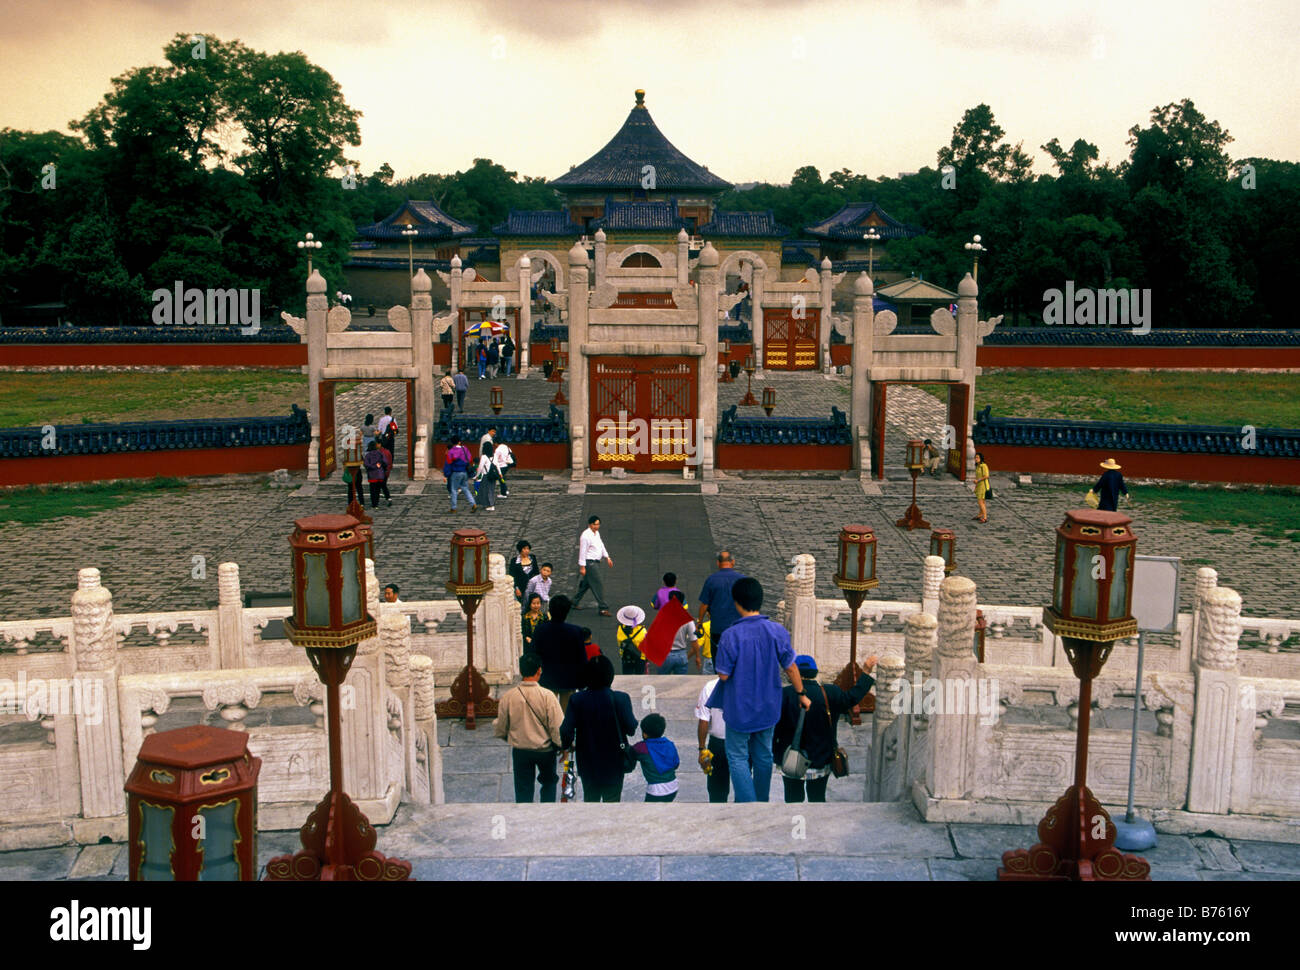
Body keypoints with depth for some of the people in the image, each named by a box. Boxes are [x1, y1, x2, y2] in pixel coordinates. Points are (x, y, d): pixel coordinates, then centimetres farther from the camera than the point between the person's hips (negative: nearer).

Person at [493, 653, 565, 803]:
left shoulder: (507, 697, -12)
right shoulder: (547, 696, -19)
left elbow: (500, 730, -1)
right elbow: (558, 727, -16)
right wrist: (562, 746, 2)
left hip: (520, 750, 1)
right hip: (545, 749, -1)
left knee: (523, 790, 13)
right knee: (549, 782, 24)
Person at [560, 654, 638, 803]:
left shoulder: (577, 700, -11)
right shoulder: (620, 699, -17)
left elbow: (566, 730, -9)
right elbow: (631, 728, -14)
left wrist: (567, 745, 11)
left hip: (587, 762, 2)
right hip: (614, 763, -2)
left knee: (590, 799, 18)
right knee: (612, 800, 12)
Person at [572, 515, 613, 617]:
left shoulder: (597, 533, 11)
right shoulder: (586, 535, -18)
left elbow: (601, 545, 23)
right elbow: (582, 551, -18)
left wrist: (607, 557, 19)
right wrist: (582, 567, -19)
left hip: (596, 562, 10)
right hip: (589, 563, -10)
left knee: (586, 584, 18)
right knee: (598, 586, -9)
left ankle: (574, 603, 30)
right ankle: (603, 609, -6)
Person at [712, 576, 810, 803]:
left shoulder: (730, 636, -22)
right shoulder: (778, 631, -11)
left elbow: (723, 675, -15)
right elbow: (791, 668, -3)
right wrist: (802, 694, 12)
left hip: (739, 709, -4)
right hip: (768, 708, 4)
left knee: (738, 758, 9)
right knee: (763, 755, 20)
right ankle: (762, 802, 34)